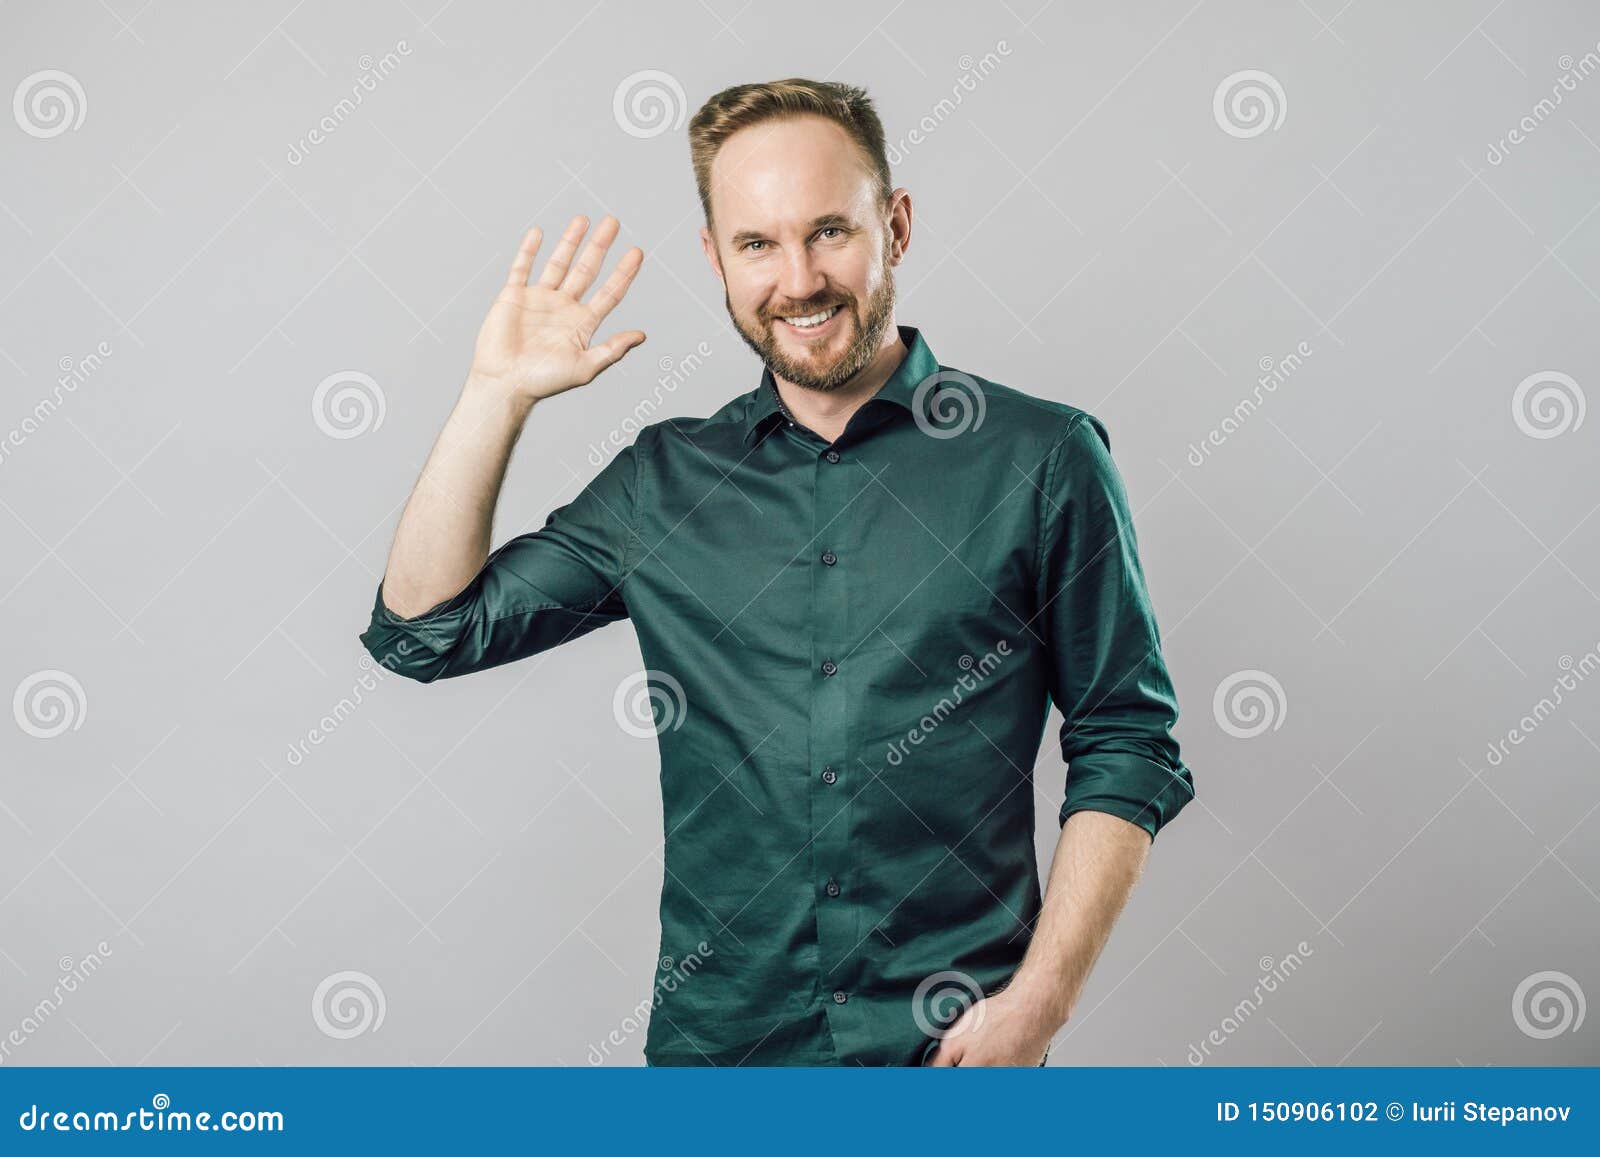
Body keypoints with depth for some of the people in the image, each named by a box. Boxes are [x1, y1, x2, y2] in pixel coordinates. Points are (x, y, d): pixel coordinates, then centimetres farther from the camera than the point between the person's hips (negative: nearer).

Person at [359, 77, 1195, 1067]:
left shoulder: (1043, 459, -5)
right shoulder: (664, 481, 4)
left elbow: (1127, 749, -3)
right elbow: (425, 631, 3)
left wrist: (1040, 1001, -11)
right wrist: (499, 393, -4)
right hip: (717, 1036, 3)